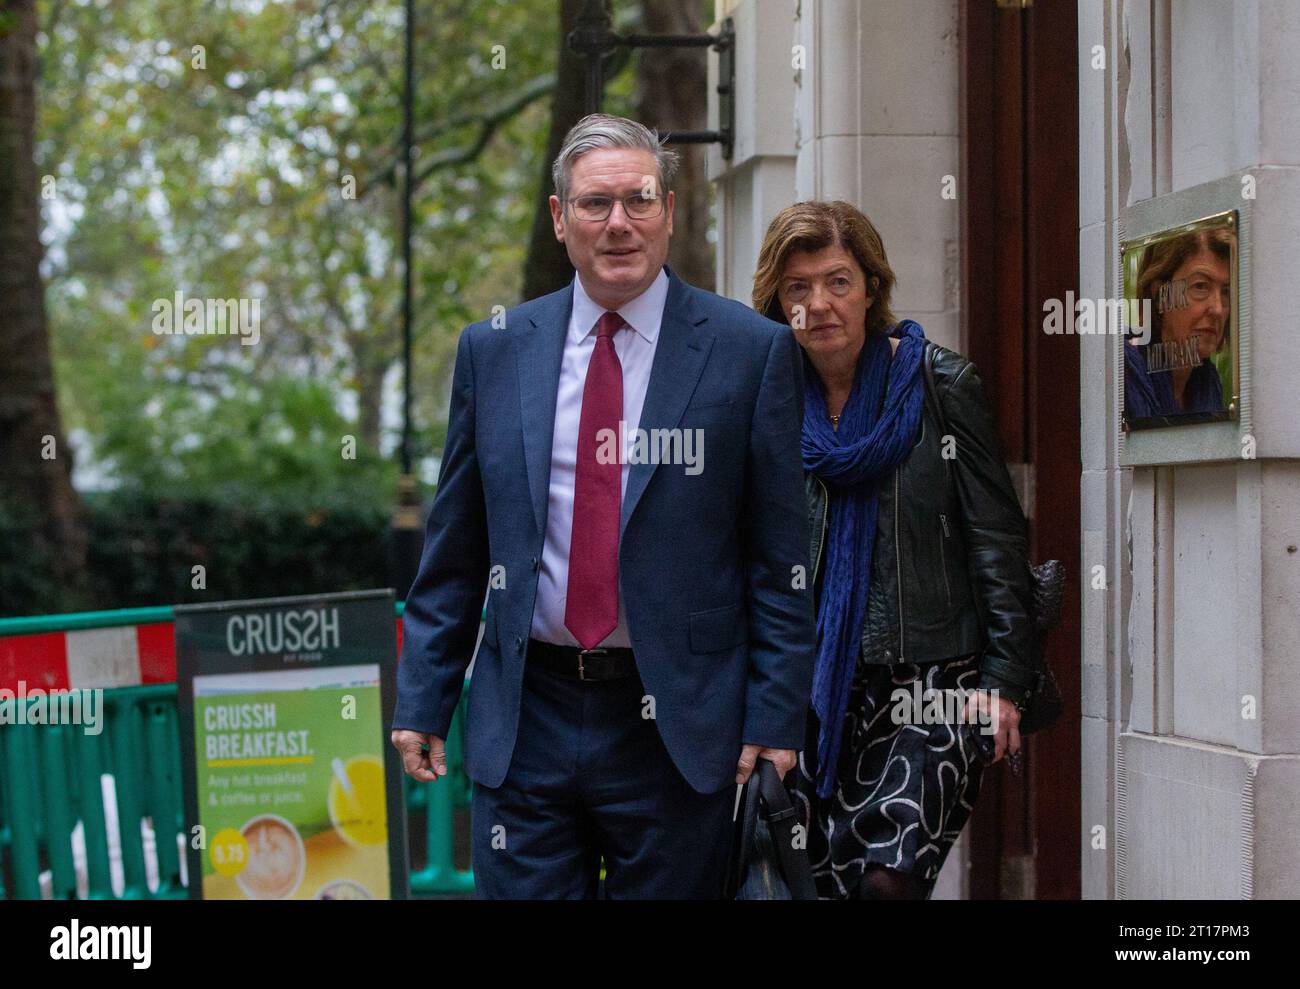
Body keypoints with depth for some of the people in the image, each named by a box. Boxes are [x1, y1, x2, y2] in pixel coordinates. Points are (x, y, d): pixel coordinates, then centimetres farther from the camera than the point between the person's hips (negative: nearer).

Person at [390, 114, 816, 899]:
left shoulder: (750, 350, -2)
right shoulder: (493, 350, 7)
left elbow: (781, 559, -2)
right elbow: (454, 552, 11)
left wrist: (776, 719, -7)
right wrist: (422, 702, 6)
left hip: (678, 727, -2)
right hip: (525, 724, 2)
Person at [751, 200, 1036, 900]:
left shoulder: (939, 383, -1)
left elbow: (998, 535, -1)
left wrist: (1003, 680, -7)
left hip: (932, 683, -3)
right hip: (815, 685, 3)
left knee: (891, 877, -17)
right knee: (824, 881, 0)